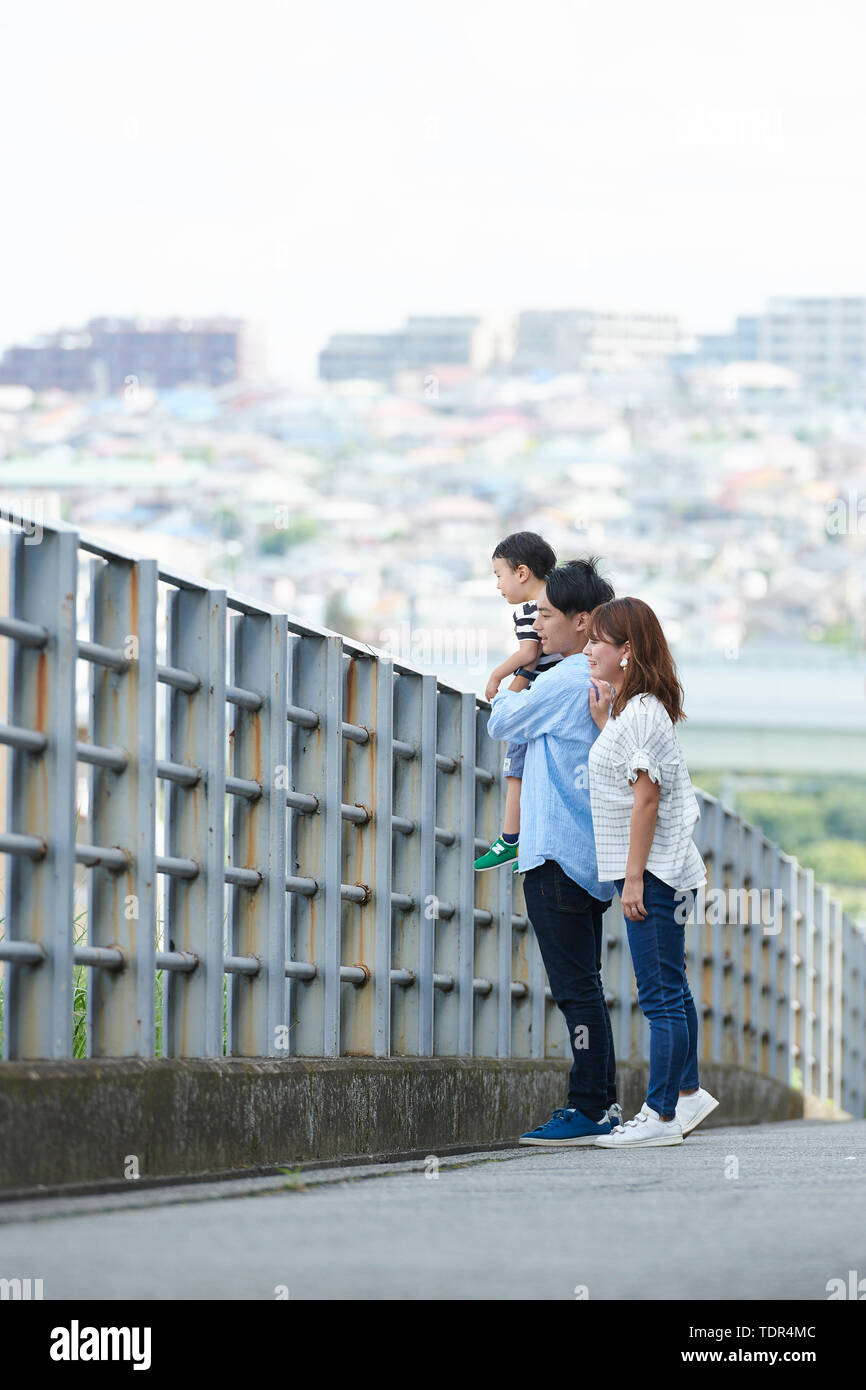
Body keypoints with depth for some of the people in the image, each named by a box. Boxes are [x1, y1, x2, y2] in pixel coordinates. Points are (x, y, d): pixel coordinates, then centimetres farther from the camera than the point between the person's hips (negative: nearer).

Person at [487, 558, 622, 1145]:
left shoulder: (562, 682, -14)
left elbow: (502, 722, 0)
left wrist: (515, 677, 18)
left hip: (558, 855, -10)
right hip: (591, 855, 10)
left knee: (575, 986, -8)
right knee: (584, 985, 14)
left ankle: (590, 1109, -8)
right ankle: (603, 1103, 16)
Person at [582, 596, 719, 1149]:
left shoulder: (642, 713, -16)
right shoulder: (631, 709, 13)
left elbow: (646, 799, -20)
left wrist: (634, 876, -20)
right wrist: (603, 719, 10)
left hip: (653, 873, -10)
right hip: (664, 871, 10)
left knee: (661, 994, -7)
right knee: (670, 989, 18)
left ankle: (660, 1115, -5)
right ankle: (688, 1091, 28)